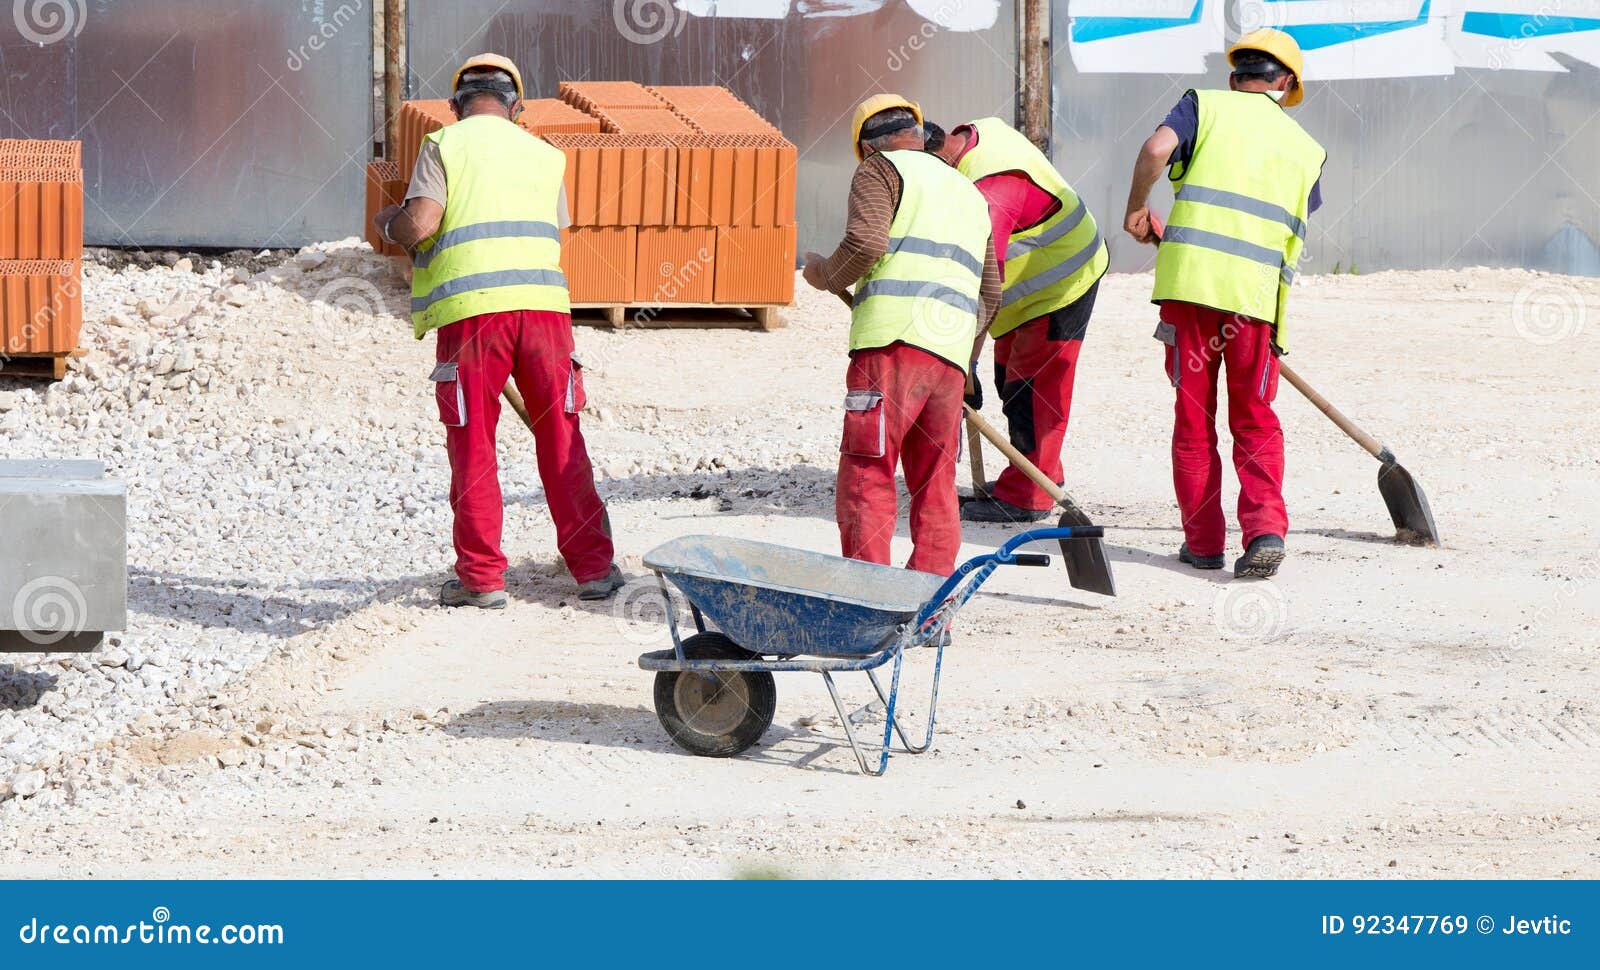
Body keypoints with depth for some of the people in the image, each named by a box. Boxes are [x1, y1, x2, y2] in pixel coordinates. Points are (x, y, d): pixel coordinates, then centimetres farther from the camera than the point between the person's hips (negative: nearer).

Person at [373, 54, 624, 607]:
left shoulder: (444, 145, 5)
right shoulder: (544, 155, 18)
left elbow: (419, 225, -8)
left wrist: (388, 226, 14)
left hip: (470, 310, -3)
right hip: (544, 302, 3)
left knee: (472, 446, 5)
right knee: (561, 442, 9)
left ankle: (481, 577, 4)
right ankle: (593, 568, 10)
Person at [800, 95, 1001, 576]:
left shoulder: (880, 169, 8)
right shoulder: (970, 194, 30)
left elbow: (866, 243, -9)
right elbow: (989, 295, 30)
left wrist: (825, 274, 8)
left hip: (892, 342, -6)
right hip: (951, 355, 6)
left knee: (867, 474, -5)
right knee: (935, 483, 11)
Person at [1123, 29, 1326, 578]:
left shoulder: (1206, 105, 9)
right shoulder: (1305, 147, 19)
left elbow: (1157, 148, -10)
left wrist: (1137, 208, 4)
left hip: (1190, 279, -2)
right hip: (1258, 289, 2)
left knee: (1193, 417, 9)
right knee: (1256, 421, 11)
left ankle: (1202, 540, 11)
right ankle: (1265, 529, -8)